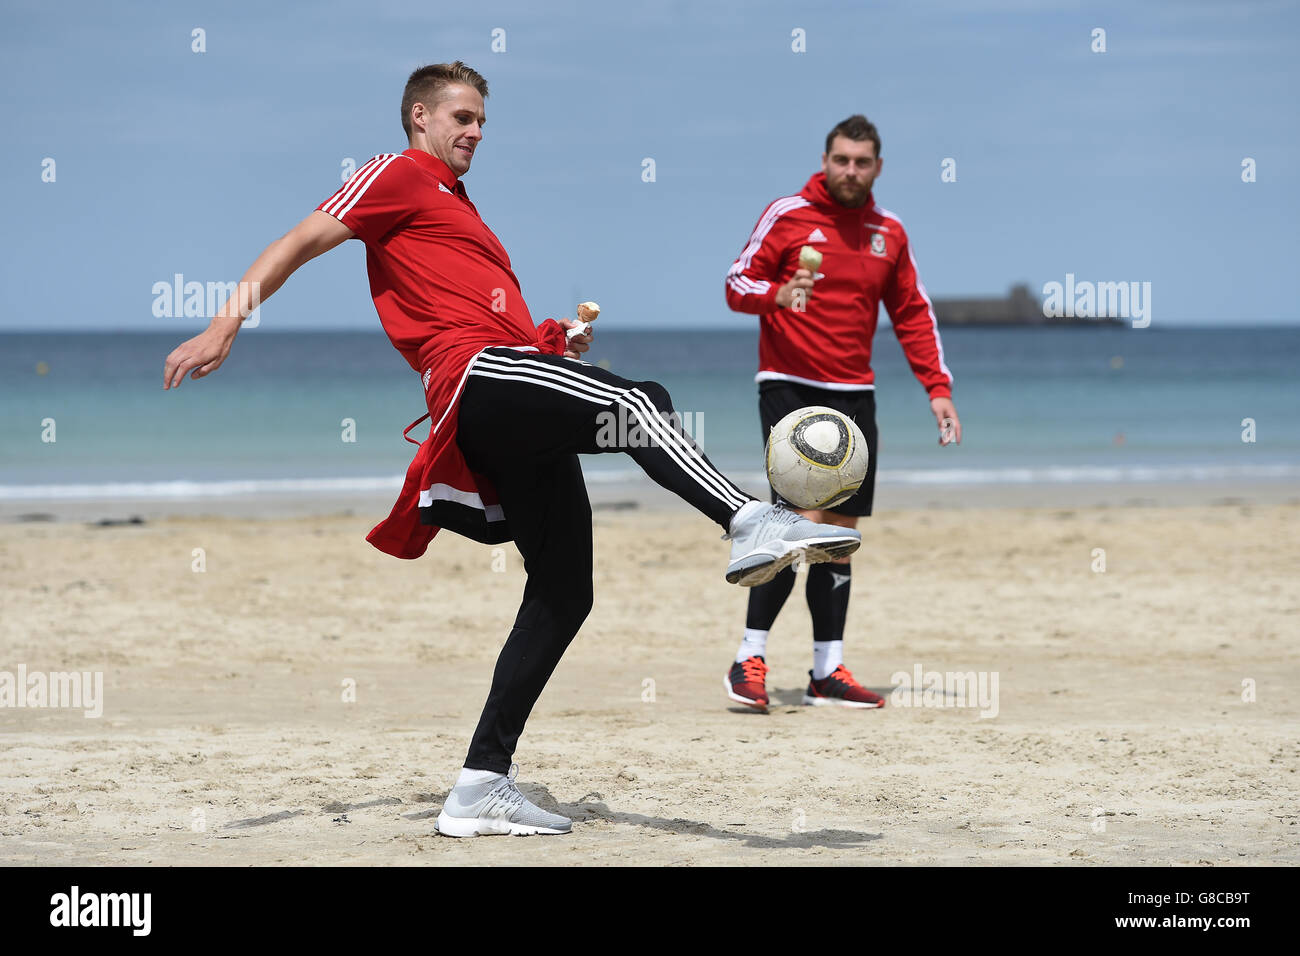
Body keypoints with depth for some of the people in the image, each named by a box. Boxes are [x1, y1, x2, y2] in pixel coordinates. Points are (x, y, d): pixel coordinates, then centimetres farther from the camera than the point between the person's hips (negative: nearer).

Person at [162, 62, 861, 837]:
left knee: (565, 590, 4)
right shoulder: (400, 176, 10)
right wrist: (225, 324, -11)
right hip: (478, 377, -9)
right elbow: (304, 241, 1)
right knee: (637, 402, -32)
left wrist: (552, 341, 23)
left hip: (515, 426, 9)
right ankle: (753, 524, -56)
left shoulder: (456, 205, 36)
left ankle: (483, 788, 3)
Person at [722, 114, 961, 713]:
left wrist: (938, 387, 7)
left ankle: (827, 671, 12)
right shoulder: (788, 214, -2)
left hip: (854, 394, 6)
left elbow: (912, 314, 17)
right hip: (789, 387, -5)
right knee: (803, 519, -17)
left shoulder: (889, 233, 12)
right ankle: (750, 659, -12)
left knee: (840, 530, 6)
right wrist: (776, 294, -25)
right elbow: (737, 284, -3)